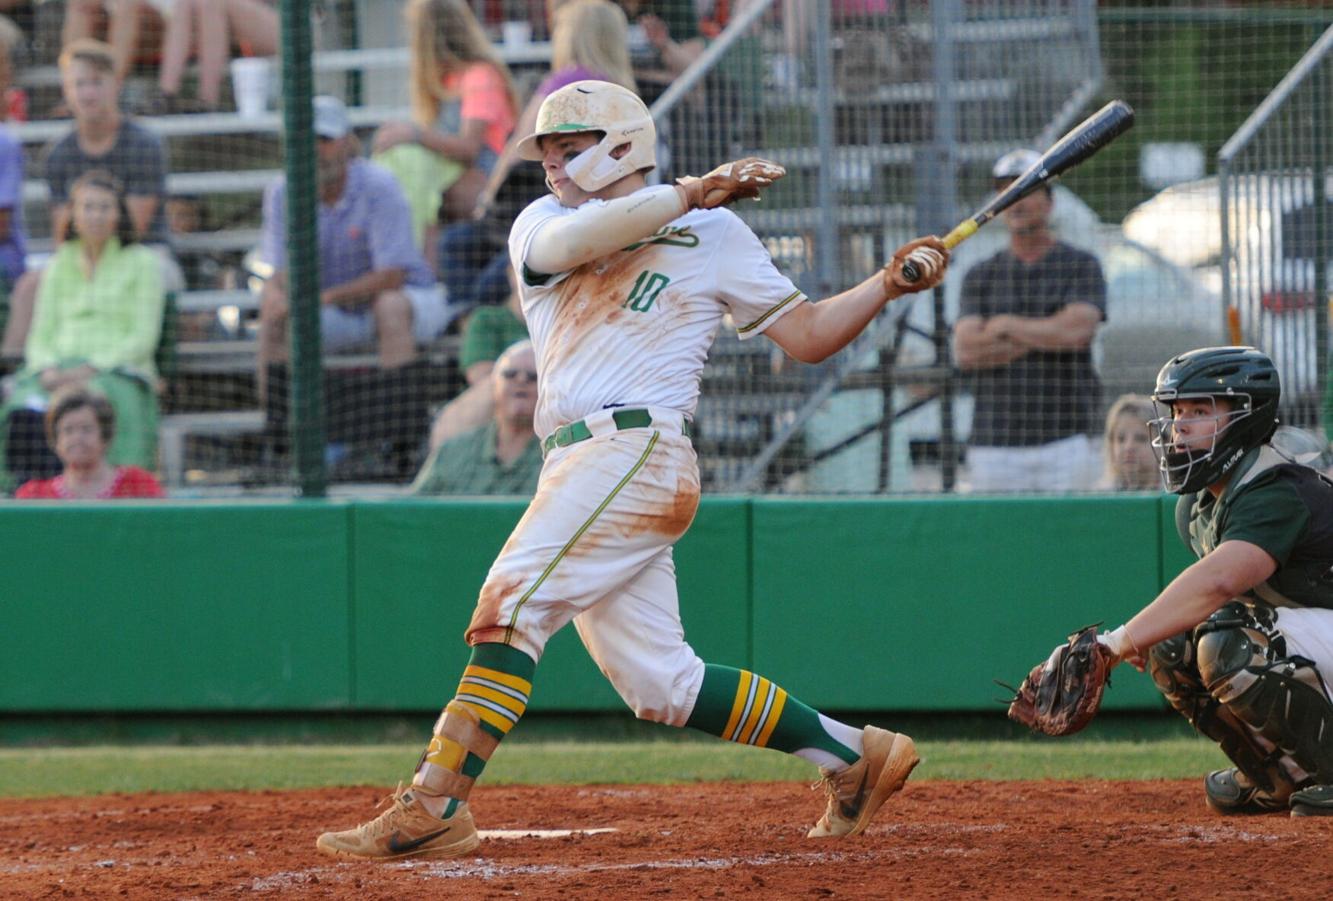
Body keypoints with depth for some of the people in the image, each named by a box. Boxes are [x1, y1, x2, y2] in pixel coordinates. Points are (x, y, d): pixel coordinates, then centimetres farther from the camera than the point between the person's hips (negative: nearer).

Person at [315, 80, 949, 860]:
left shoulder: (714, 235, 10)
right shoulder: (542, 224, 20)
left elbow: (809, 335, 10)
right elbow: (571, 242, -6)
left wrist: (888, 285, -3)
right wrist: (687, 194, -13)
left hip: (637, 448, -6)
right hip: (579, 466, 6)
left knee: (512, 604, -20)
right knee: (659, 684, 4)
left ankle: (435, 807, -25)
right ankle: (851, 753, 16)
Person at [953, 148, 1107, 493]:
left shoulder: (1081, 267, 6)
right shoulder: (981, 277, 12)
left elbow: (1075, 332, -11)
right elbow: (965, 351, -2)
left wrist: (1007, 325, -1)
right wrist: (1046, 336, -7)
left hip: (1065, 442, -2)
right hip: (995, 446, 2)